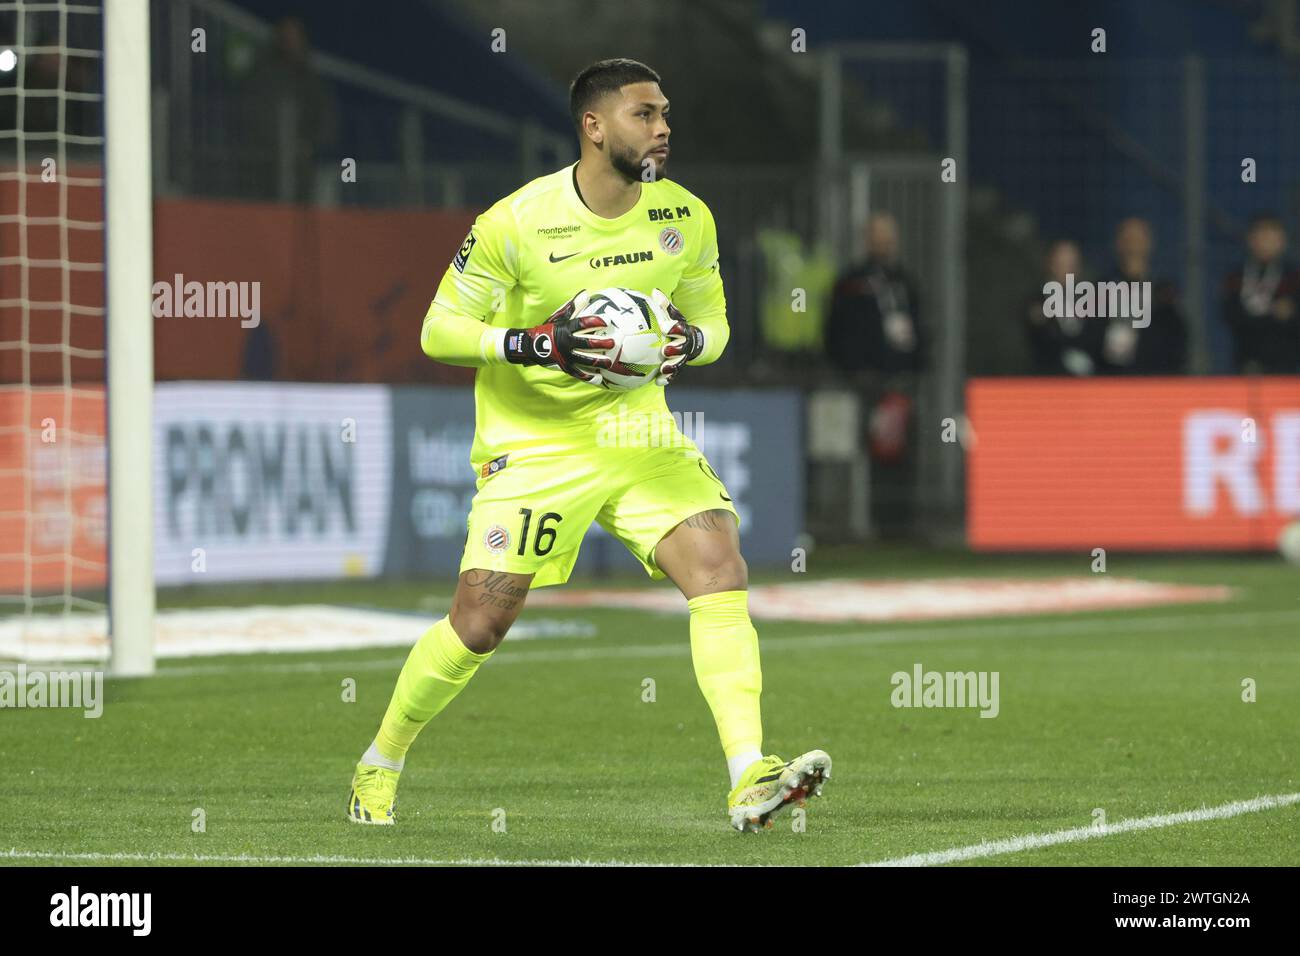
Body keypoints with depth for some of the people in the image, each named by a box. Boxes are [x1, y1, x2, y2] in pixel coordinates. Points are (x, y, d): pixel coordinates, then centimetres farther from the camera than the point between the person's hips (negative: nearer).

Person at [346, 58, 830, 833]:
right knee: (480, 621, -6)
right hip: (534, 441, -4)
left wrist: (689, 344, -12)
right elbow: (439, 331, -8)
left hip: (637, 427, 4)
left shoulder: (686, 218, -1)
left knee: (720, 566, -18)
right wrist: (536, 344, -25)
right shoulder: (517, 223, -13)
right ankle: (379, 769, 19)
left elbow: (712, 321, 13)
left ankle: (751, 780, -24)